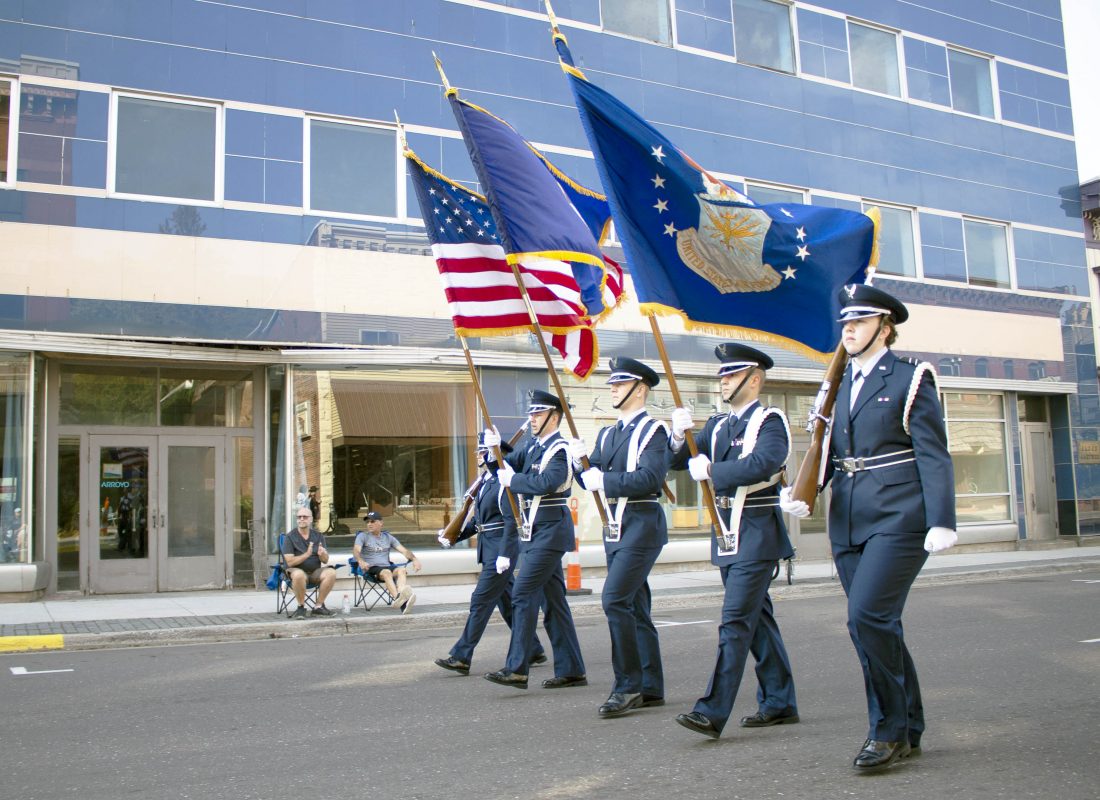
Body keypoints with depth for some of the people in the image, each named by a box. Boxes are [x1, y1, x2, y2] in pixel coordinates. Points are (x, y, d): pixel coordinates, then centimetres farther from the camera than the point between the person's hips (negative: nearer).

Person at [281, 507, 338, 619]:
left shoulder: (318, 536, 7)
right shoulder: (290, 537, -4)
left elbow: (325, 561, 3)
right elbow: (290, 562, -14)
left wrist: (322, 554, -21)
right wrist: (306, 554, -28)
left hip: (315, 572, 4)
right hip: (297, 570, -4)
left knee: (331, 573, -26)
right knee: (299, 574, -39)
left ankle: (318, 606, -13)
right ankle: (301, 607, -17)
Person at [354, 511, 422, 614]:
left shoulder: (388, 537, 20)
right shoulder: (362, 536, 9)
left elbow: (404, 550, 12)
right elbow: (356, 550, -10)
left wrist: (414, 559, -9)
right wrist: (361, 561, -33)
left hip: (387, 566, 3)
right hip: (371, 569, -3)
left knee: (402, 570, -30)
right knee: (387, 572, -37)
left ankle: (400, 597, -55)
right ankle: (398, 598, -61)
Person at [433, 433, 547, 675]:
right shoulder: (485, 481, 14)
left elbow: (512, 520, -19)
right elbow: (477, 520, 18)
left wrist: (504, 554, -23)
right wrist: (453, 537, 9)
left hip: (501, 550, -10)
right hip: (490, 551, 10)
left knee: (480, 600, -7)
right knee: (507, 603, 14)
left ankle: (461, 657, -2)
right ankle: (534, 651, 24)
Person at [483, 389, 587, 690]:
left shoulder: (561, 449, -11)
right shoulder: (532, 446, 15)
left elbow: (547, 482, -26)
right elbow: (507, 468, 15)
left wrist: (512, 480, -15)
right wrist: (494, 448, -3)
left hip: (550, 531, -9)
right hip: (534, 532, 9)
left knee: (522, 594, -12)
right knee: (552, 600, 10)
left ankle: (516, 669, -9)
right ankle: (571, 670, 15)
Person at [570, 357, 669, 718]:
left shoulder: (653, 430, -7)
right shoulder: (607, 434, 17)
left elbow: (651, 478, -20)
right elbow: (592, 481, 12)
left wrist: (604, 479, -21)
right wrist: (581, 462, -7)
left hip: (642, 525, -8)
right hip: (615, 527, 8)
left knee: (615, 598, -17)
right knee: (635, 607, 11)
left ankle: (628, 685, -7)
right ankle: (651, 689, 18)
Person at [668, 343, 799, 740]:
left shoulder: (770, 421, -7)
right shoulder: (718, 425, 15)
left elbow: (762, 464, -26)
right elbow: (678, 461, 8)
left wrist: (711, 471, -20)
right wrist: (680, 437, -12)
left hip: (757, 533, -8)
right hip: (727, 534, 8)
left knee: (736, 621, -11)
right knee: (757, 619, 14)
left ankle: (713, 712, -12)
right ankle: (779, 703, 24)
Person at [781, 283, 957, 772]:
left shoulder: (910, 379, 0)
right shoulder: (839, 386, 17)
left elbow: (933, 456, -6)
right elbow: (827, 453, 15)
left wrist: (941, 521, -15)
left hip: (897, 518, -6)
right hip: (849, 525, 6)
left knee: (867, 616, -17)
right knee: (876, 624, 10)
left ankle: (889, 728, 0)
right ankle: (907, 731, 23)